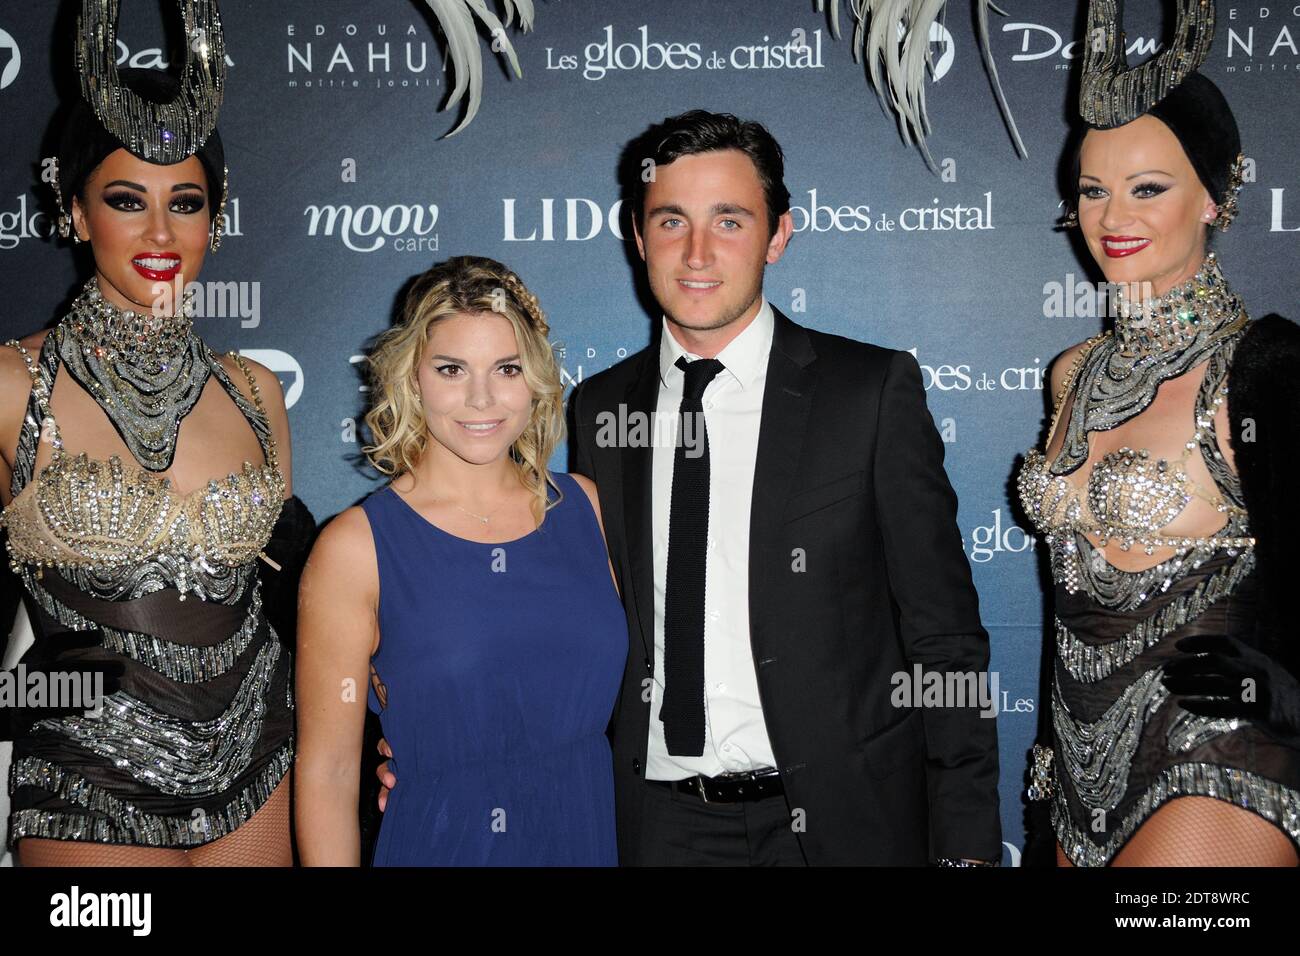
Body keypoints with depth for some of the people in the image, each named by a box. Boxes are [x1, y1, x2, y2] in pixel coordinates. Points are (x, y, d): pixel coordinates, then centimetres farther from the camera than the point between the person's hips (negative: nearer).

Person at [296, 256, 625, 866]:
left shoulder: (585, 506, 0)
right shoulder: (356, 547, -11)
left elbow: (618, 693, 9)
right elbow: (327, 771, -10)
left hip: (591, 838, 4)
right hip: (437, 844, -3)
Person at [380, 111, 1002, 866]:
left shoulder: (873, 391, -7)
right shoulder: (600, 409, 3)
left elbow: (946, 641, -6)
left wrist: (966, 846, -10)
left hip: (840, 824, -2)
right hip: (659, 823, 3)